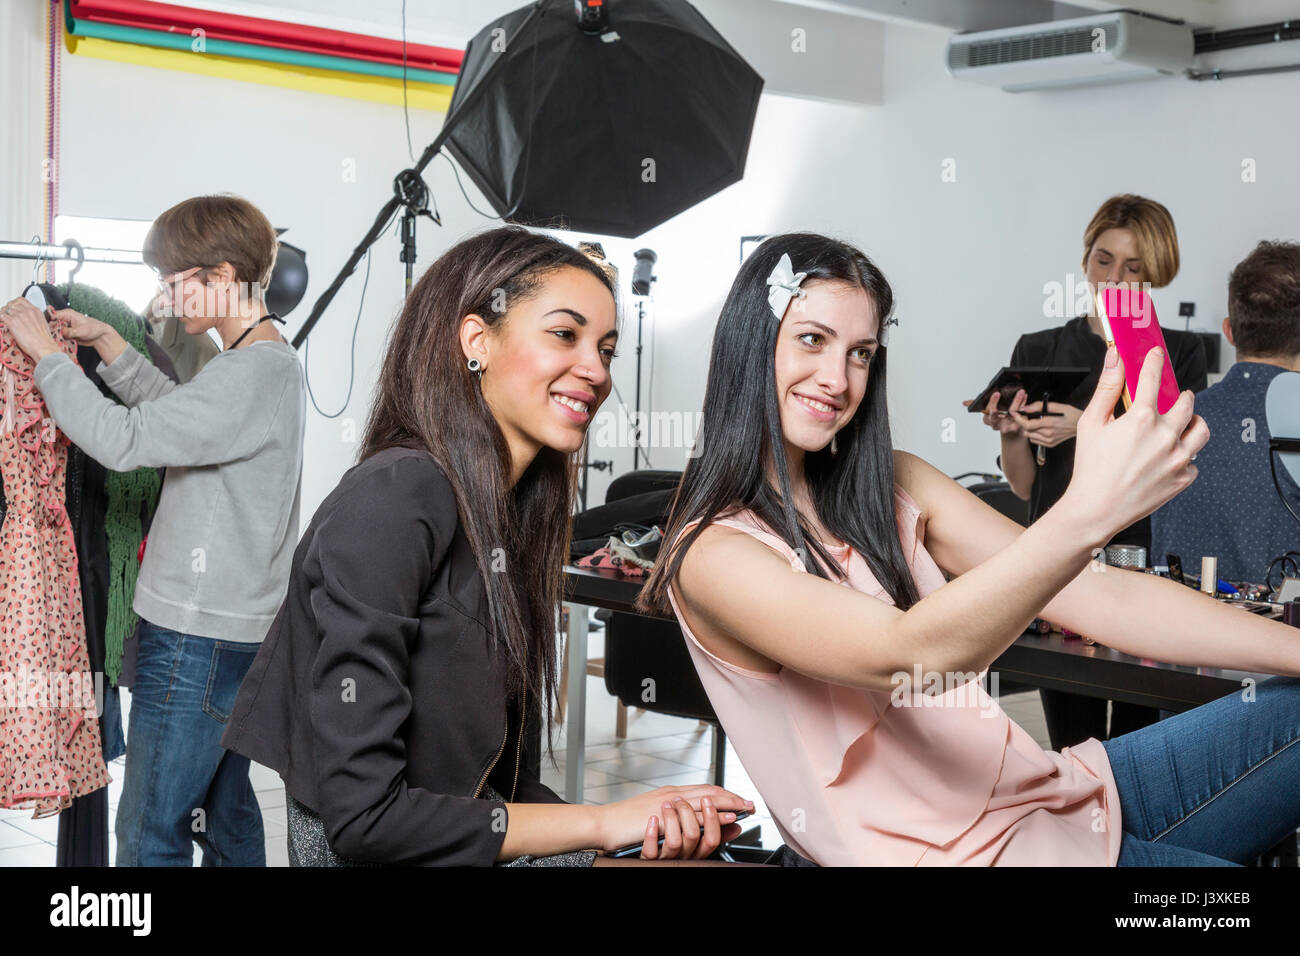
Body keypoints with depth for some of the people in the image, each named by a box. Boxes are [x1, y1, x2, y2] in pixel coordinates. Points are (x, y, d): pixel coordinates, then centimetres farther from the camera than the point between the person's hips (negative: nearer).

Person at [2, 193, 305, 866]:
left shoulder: (251, 373, -20)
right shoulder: (271, 358, 12)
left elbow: (122, 439, -24)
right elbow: (178, 411, 25)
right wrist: (107, 345, 14)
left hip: (198, 637, -10)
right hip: (238, 627, 10)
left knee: (150, 836, -2)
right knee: (224, 813, 19)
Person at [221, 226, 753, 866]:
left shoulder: (509, 513, 7)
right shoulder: (393, 500, -18)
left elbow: (495, 776, 6)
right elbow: (361, 815, -22)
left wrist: (641, 826, -10)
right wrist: (602, 823, -16)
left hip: (468, 855, 7)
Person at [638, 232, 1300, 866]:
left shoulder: (897, 487, 8)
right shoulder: (710, 555, -13)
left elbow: (1095, 595, 2)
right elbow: (904, 657, -29)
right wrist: (1089, 511, -43)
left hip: (1053, 794, 7)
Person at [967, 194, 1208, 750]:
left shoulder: (1179, 354, 6)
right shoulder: (1038, 351, 9)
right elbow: (1023, 487, 8)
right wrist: (1009, 432, -11)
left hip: (1151, 561, -1)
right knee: (1073, 748, -1)